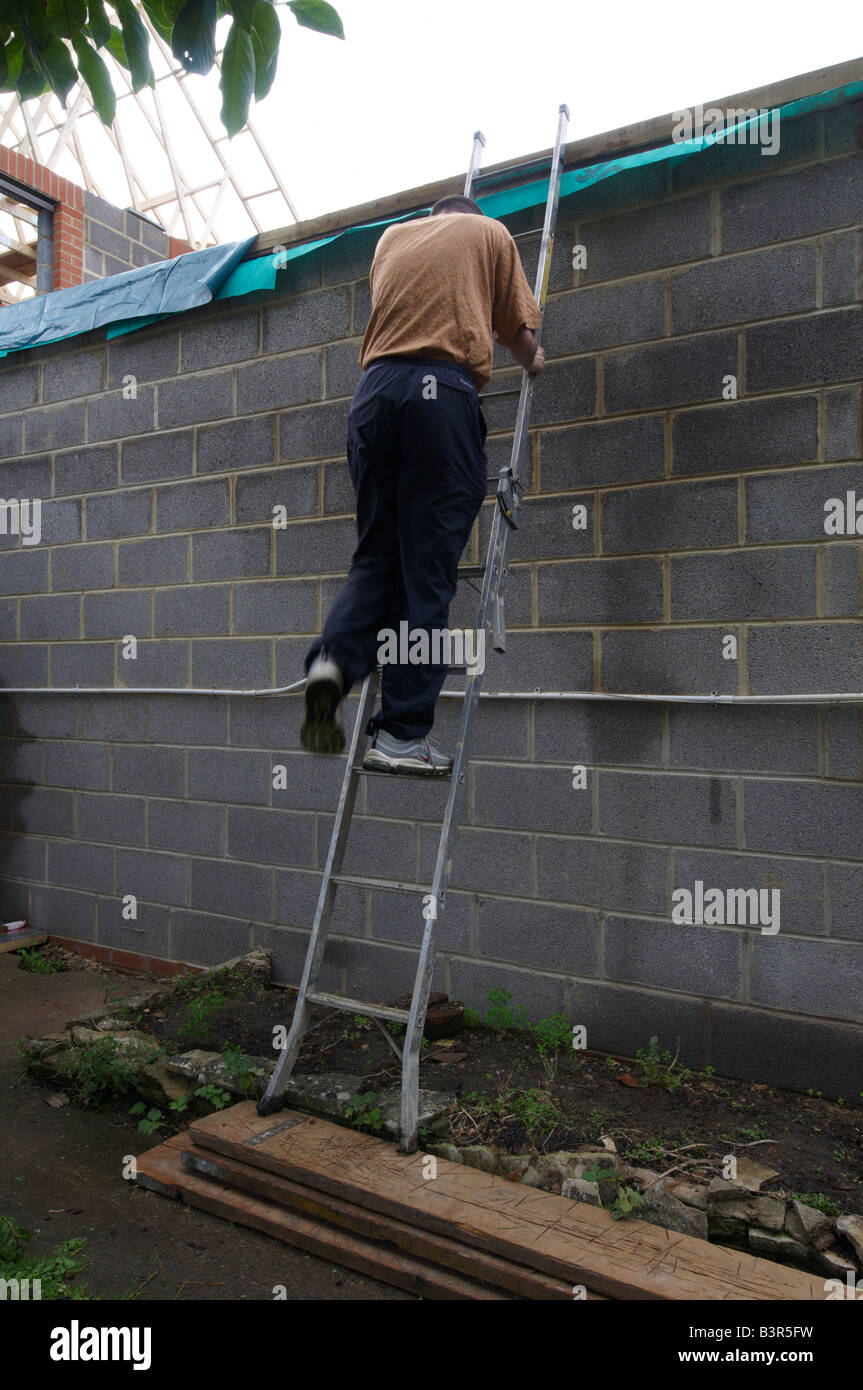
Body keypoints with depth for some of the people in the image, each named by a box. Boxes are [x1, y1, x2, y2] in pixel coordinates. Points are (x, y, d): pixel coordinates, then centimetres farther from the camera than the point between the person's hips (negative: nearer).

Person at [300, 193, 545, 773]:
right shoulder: (490, 232, 21)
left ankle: (334, 658, -17)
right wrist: (533, 362, 42)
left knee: (377, 554, 10)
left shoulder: (392, 236, 29)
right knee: (427, 566, -7)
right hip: (444, 388, -4)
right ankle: (403, 733, -8)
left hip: (374, 387, 4)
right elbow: (518, 332, 19)